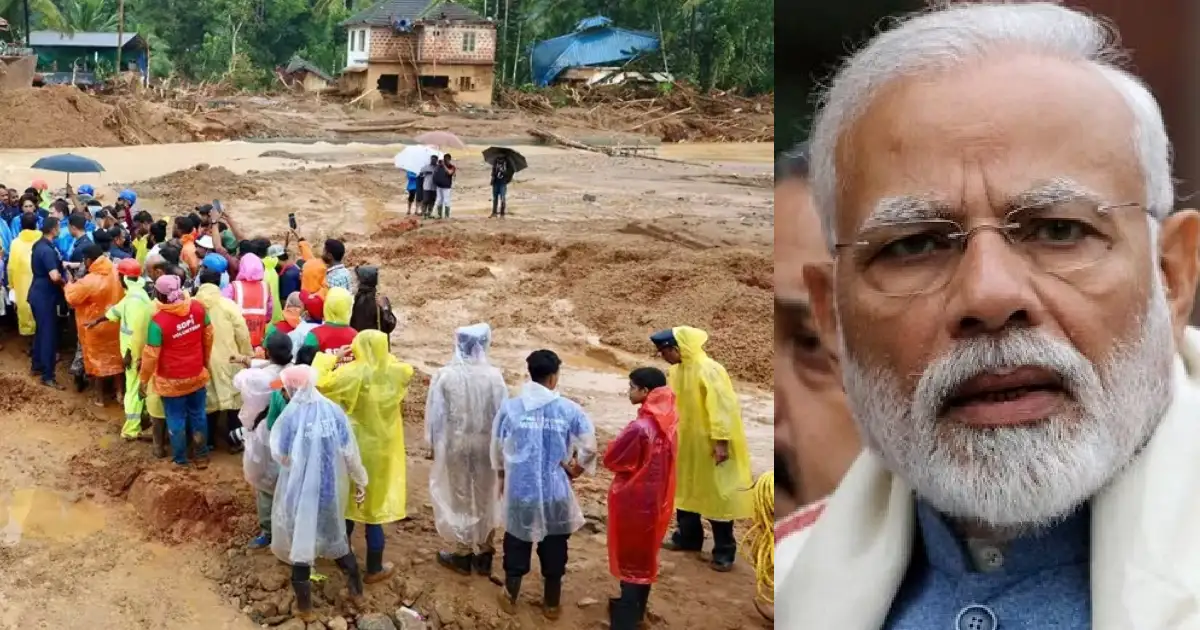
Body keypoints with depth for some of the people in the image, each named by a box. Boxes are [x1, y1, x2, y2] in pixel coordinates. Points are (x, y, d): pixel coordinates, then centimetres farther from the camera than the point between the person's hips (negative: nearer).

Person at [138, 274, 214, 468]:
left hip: (172, 381, -4)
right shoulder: (198, 308, -13)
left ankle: (180, 459, 31)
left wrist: (143, 379, -2)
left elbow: (151, 355, -18)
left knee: (176, 420, 15)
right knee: (198, 416, 20)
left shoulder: (158, 321, -27)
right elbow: (208, 336, 2)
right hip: (197, 375, 4)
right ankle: (202, 455, 32)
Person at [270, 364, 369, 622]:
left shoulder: (291, 415, -18)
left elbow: (280, 455, -11)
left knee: (301, 542, 12)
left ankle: (305, 607, 22)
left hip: (301, 491, -3)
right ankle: (357, 593, 32)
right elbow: (350, 452, -4)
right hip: (331, 489, 3)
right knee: (337, 538, 23)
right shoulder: (333, 410, -9)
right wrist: (360, 482, 7)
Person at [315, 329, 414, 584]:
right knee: (374, 506, 10)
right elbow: (408, 370, 14)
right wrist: (382, 355, 8)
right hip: (382, 450, 1)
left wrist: (328, 359, -2)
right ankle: (374, 569, 18)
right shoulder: (395, 372, -9)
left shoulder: (351, 373, -19)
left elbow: (319, 383, -16)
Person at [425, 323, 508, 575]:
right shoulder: (494, 376, -13)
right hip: (487, 446, 1)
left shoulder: (445, 376, -15)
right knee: (485, 499, 16)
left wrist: (435, 443, 8)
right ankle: (483, 554, 26)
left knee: (459, 498, 14)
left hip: (456, 445, -1)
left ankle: (462, 554, 23)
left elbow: (435, 415, -7)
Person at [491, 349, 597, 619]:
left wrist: (502, 475, 23)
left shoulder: (509, 408, -8)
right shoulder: (569, 409, -12)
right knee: (554, 549, 16)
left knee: (517, 545, 19)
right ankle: (552, 604, 28)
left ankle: (510, 598, 33)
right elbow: (589, 446, -13)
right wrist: (574, 468, 5)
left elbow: (497, 449, 5)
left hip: (520, 490, 1)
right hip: (556, 492, -1)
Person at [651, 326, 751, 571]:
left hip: (711, 446, -8)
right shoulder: (677, 371, 4)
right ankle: (687, 536, 36)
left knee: (718, 495, 0)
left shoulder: (709, 370, -23)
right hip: (687, 443, 9)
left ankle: (724, 551, 8)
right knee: (685, 490, 19)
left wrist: (721, 441, -26)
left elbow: (721, 407, -24)